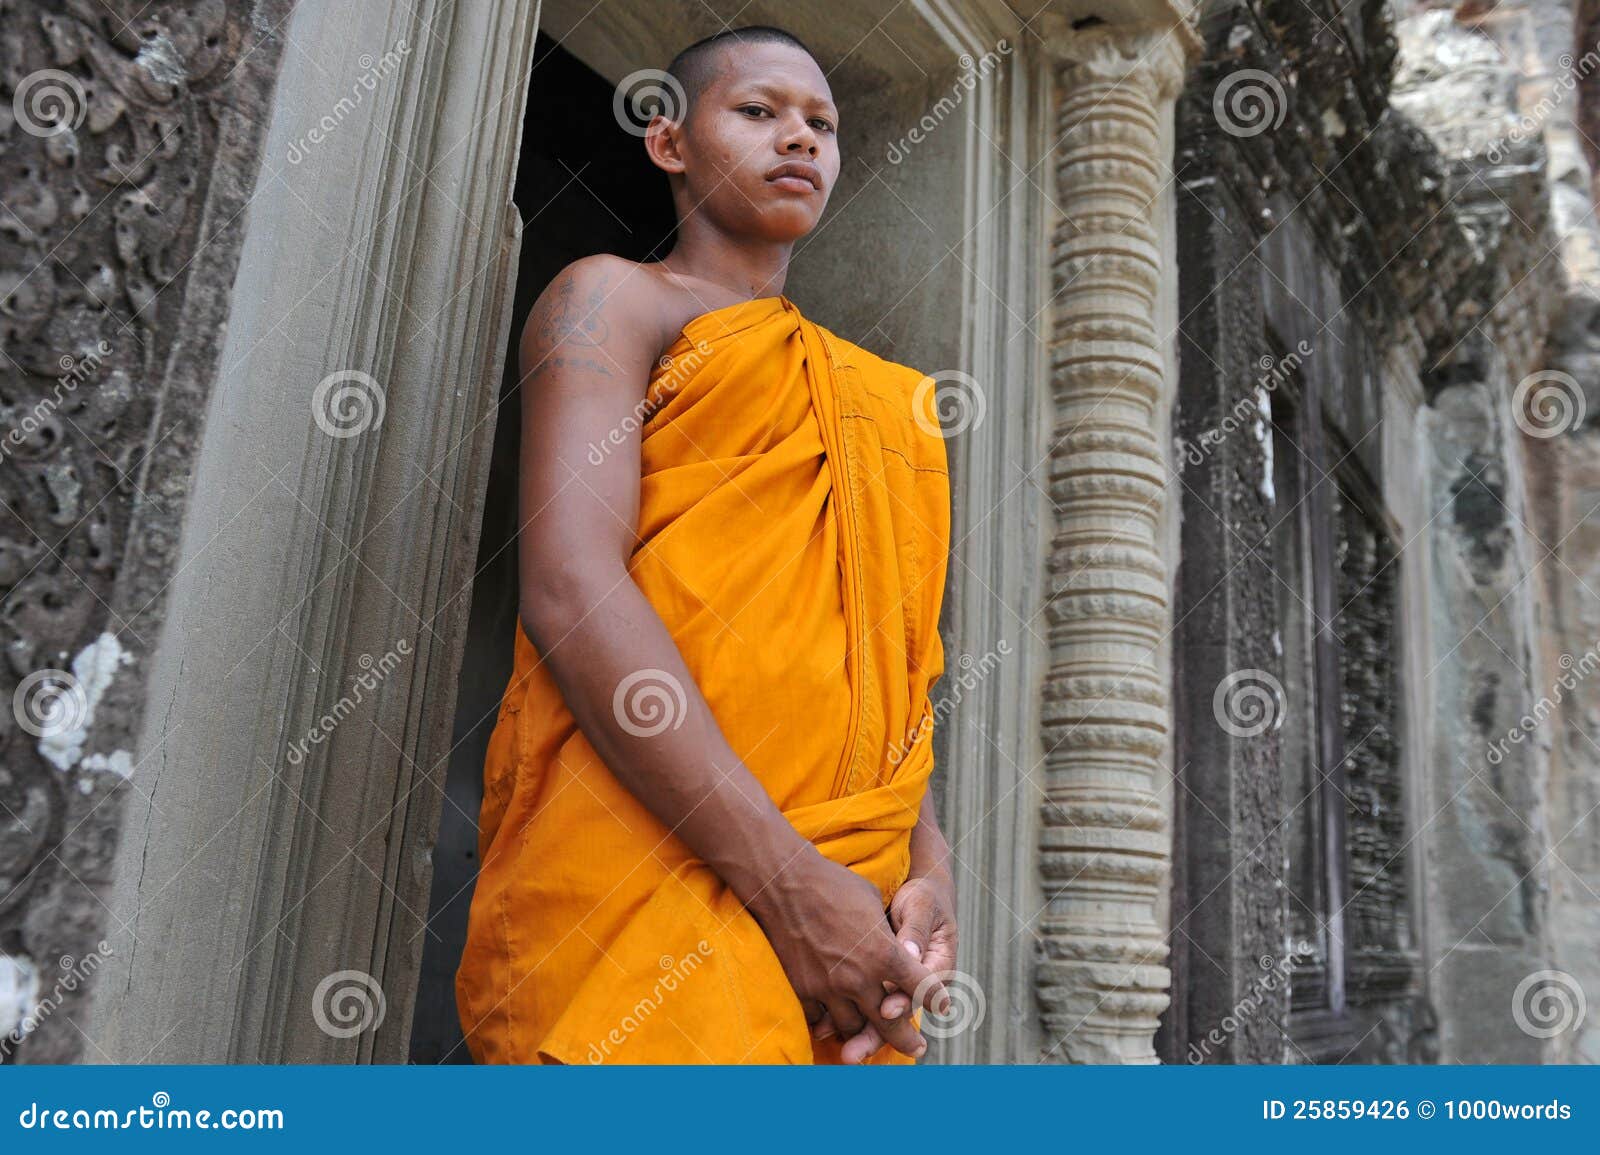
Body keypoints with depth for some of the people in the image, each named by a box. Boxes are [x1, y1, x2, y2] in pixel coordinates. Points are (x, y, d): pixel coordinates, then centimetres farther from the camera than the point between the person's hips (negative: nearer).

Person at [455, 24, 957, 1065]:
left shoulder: (873, 396, 23)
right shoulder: (614, 298, 4)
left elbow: (886, 658, 17)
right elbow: (571, 591, -12)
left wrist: (927, 865, -2)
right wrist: (788, 880, -18)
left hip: (847, 900, 6)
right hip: (643, 855, -6)